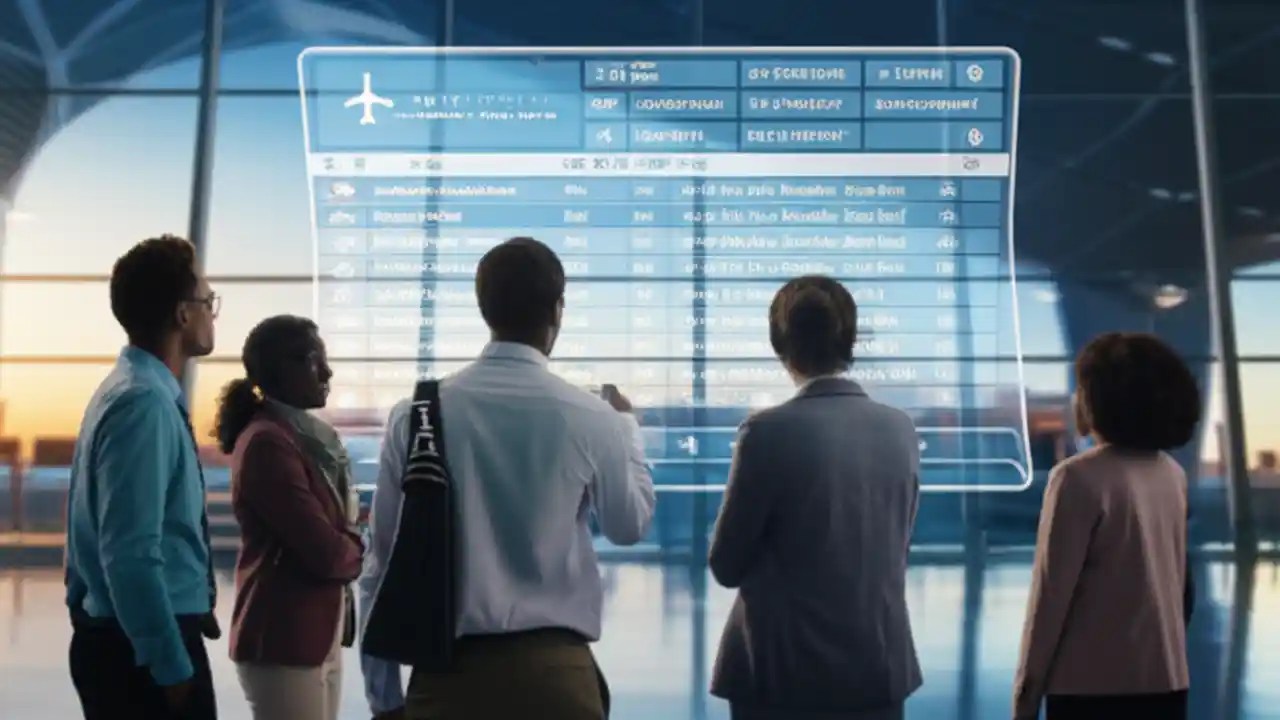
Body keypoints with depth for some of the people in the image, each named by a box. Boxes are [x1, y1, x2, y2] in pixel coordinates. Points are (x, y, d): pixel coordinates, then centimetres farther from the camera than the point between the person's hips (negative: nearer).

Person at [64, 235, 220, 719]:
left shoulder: (136, 390, 12)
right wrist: (172, 665, -21)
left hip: (128, 638, 10)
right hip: (143, 647, -10)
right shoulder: (145, 401, -19)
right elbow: (130, 553, -25)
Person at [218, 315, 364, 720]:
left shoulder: (309, 437, 13)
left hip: (319, 635, 9)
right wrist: (361, 551, 0)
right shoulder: (267, 442, -16)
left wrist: (347, 544, -7)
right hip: (284, 640, -9)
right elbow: (324, 551, -20)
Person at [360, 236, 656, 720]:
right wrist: (627, 427, 28)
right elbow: (631, 524, 12)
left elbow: (383, 560, 3)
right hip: (553, 672, -1)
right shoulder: (589, 418, -6)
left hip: (446, 672, 2)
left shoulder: (416, 416, -2)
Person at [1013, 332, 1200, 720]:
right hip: (1167, 678, 6)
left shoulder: (1080, 477, -13)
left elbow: (1052, 592, -12)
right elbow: (1177, 580, 13)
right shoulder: (1173, 475, 7)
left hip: (1092, 682, -6)